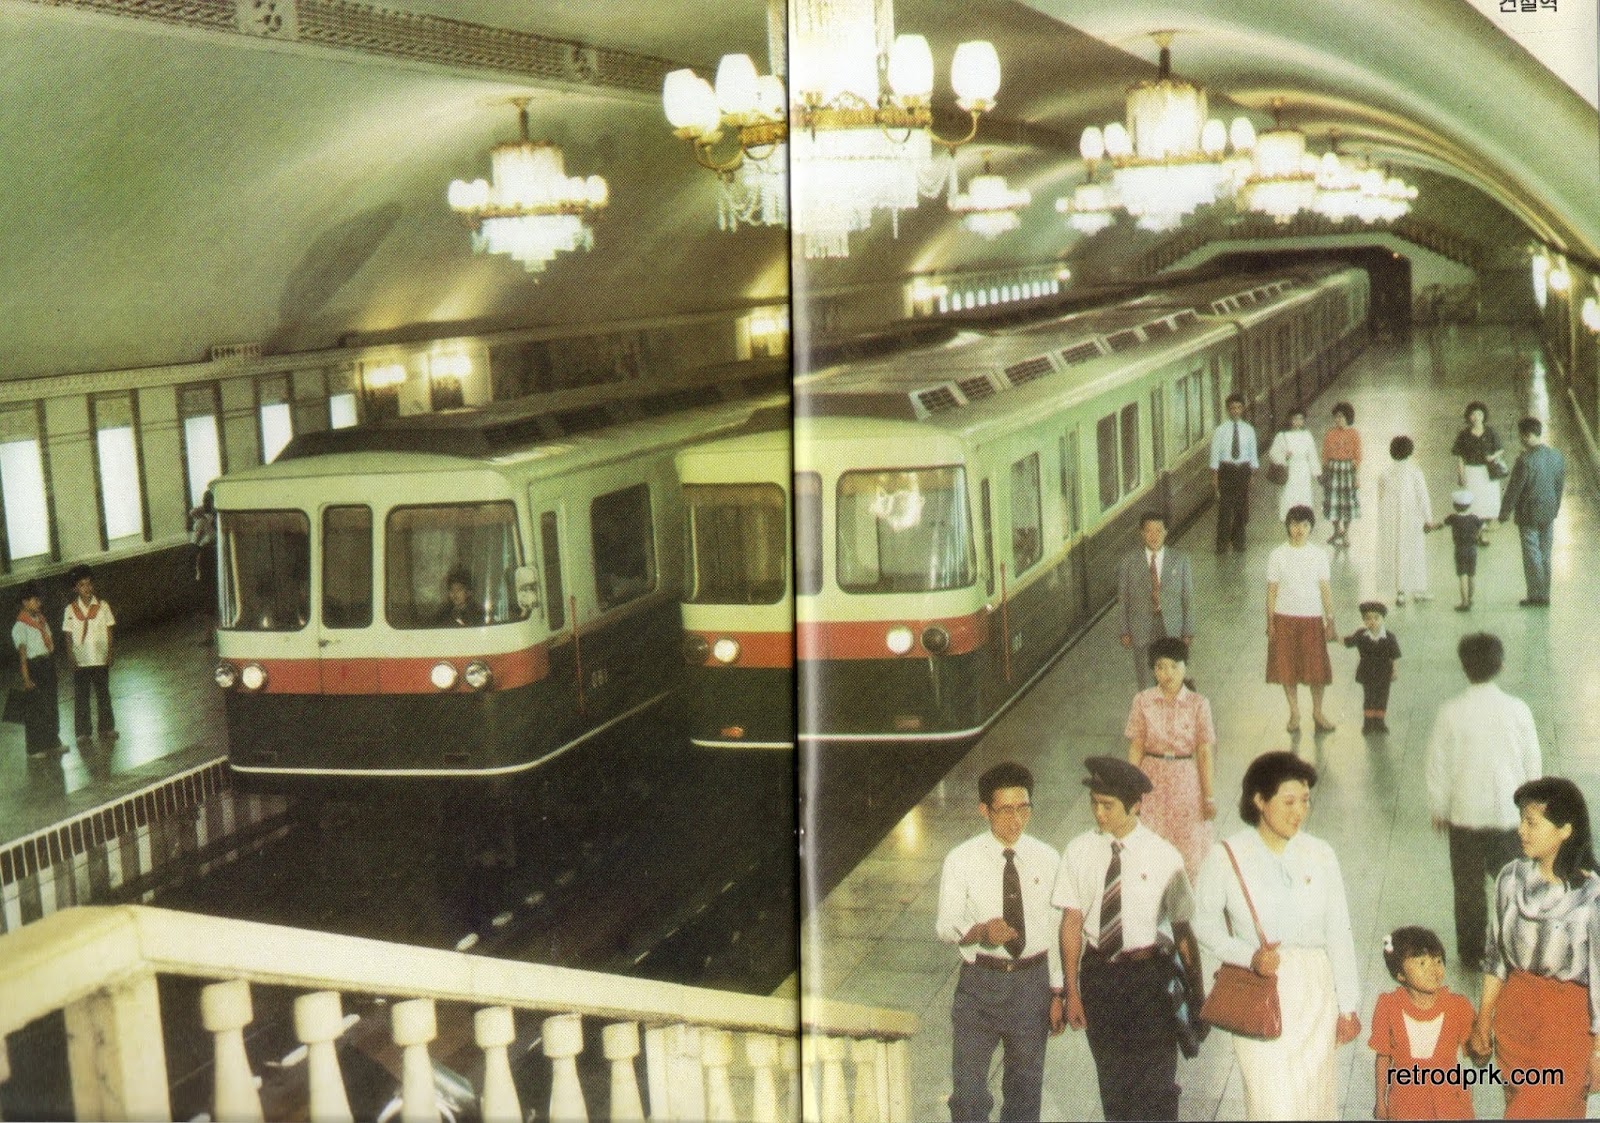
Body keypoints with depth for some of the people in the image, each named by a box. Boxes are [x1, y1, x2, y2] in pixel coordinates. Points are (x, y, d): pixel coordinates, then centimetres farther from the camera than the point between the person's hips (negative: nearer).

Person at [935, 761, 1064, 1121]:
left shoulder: (1046, 858, 0)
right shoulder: (961, 860, -7)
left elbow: (1056, 927, 2)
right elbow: (945, 925, -9)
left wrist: (1058, 991, 2)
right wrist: (980, 931, -30)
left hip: (1033, 980, 2)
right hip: (981, 980, -2)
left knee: (1026, 1087, 16)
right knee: (969, 1088, 1)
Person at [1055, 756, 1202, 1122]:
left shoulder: (1163, 855, -11)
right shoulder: (1080, 851, -5)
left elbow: (1183, 929, -5)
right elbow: (1072, 921, -1)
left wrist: (1197, 995, -1)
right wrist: (1072, 991, -1)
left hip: (1149, 972, -2)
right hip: (1098, 972, 2)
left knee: (1155, 1084, 5)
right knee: (1112, 1081, 16)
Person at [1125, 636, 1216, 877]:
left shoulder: (1198, 705, -7)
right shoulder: (1143, 701, -4)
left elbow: (1205, 752, -4)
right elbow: (1136, 747, 0)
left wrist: (1209, 797, -3)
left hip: (1186, 782, -1)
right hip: (1152, 780, 1)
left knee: (1188, 847, 5)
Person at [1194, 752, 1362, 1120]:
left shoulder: (1319, 855, -2)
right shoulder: (1226, 858, -8)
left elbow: (1339, 934, 3)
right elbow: (1204, 922, 2)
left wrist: (1347, 1007, 6)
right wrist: (1250, 956, -14)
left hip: (1313, 992, 2)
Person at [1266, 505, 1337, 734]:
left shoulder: (1318, 555, 2)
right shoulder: (1277, 555, -2)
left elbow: (1325, 588, 3)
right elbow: (1272, 590, 0)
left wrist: (1330, 620, 0)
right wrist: (1270, 622, -3)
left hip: (1312, 618, 1)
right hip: (1285, 618, -1)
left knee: (1317, 667, 3)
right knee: (1287, 666, 5)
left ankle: (1317, 712, 19)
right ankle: (1294, 712, 19)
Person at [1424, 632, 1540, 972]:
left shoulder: (1451, 712, -12)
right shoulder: (1517, 710, -9)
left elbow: (1438, 765, -5)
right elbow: (1534, 764, 1)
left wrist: (1439, 809, 9)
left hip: (1465, 814, -1)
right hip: (1509, 813, 1)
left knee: (1468, 887, 11)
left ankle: (1471, 953, 19)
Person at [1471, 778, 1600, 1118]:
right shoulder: (1511, 879, -5)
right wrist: (1483, 1019, 11)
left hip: (1567, 1017, -5)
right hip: (1514, 1009, 5)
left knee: (1544, 1111, 1)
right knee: (1517, 1102, 16)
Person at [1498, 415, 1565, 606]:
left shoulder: (1525, 461, -21)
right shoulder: (1558, 458, -1)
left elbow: (1513, 490, -16)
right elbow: (1560, 486, 8)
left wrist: (1504, 514, -5)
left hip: (1529, 515, -6)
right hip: (1549, 513, 6)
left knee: (1532, 556, 3)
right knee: (1545, 555, 15)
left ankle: (1536, 596, 7)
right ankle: (1544, 595, 21)